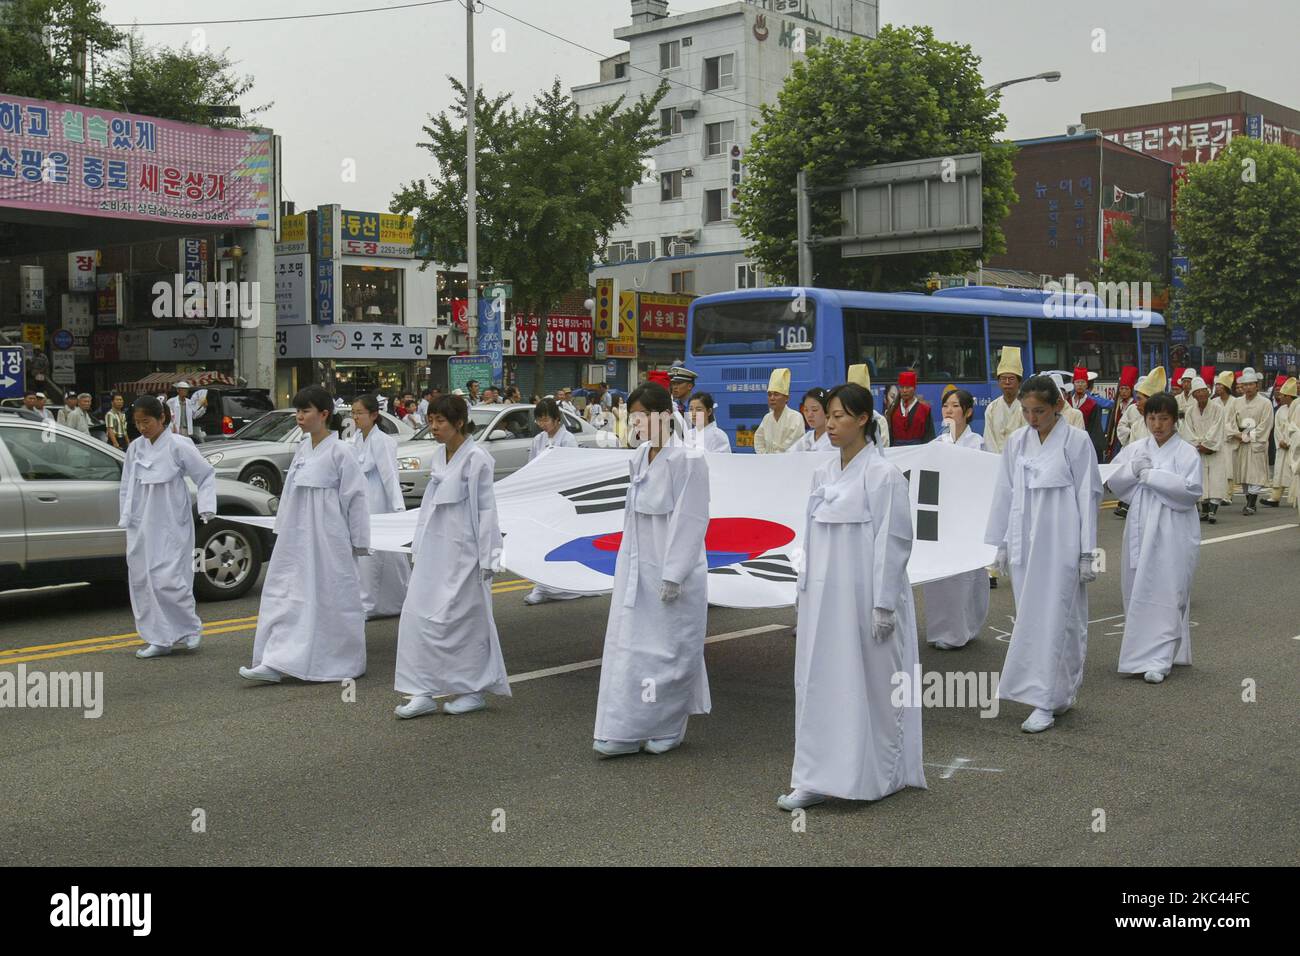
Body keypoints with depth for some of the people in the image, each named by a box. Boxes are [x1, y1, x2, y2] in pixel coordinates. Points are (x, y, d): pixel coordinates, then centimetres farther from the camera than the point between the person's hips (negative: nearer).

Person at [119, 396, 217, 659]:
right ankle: (159, 640, 13)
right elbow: (126, 486, 14)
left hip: (170, 527, -6)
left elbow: (206, 476, -2)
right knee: (142, 582, 5)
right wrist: (126, 519, 10)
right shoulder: (135, 448, 6)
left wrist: (206, 507, -11)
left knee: (168, 581, -10)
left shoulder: (178, 447, -9)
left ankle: (190, 629, 13)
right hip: (141, 528, 6)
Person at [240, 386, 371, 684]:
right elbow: (292, 492, 15)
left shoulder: (338, 452, -11)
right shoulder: (303, 449, 9)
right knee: (286, 595, 4)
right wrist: (283, 528, 14)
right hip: (298, 536, 7)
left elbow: (354, 497, -9)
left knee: (331, 597, 2)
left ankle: (346, 663, 16)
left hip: (327, 539, -7)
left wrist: (359, 542, -7)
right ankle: (274, 663, 6)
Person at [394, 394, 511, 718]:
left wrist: (487, 558, -13)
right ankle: (425, 692, 8)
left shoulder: (476, 459, -12)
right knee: (418, 614, 3)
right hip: (435, 548, 8)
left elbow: (486, 509, -12)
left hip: (462, 550, -7)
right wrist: (420, 544, 14)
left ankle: (475, 690, 16)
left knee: (464, 618, 1)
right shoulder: (439, 454, 9)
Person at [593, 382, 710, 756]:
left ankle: (666, 729, 17)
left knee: (670, 651, 3)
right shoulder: (639, 458, 9)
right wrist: (627, 565, 15)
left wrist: (673, 576, -18)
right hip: (636, 570, 8)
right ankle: (623, 731, 14)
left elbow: (690, 521, -16)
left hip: (673, 574, -7)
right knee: (626, 647, 6)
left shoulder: (687, 460, -14)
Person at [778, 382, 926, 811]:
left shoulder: (882, 475, -11)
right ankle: (816, 779, 11)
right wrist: (807, 594, 15)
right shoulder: (823, 474, 10)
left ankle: (879, 775, 20)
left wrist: (883, 605, -14)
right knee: (818, 684, 6)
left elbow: (892, 542, -13)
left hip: (864, 598, -7)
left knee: (872, 686, 4)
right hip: (823, 598, 7)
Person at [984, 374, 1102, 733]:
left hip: (1061, 545, -5)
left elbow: (1087, 497, -5)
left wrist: (1087, 553, -7)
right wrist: (1002, 545, 12)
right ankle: (1058, 695, 20)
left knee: (1055, 619, -5)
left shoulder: (1076, 441, -6)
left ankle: (1046, 702, -3)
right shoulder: (1016, 443, 7)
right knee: (1032, 619, 8)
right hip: (1025, 545, 5)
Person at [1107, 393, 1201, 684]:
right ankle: (1144, 651, 24)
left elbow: (1191, 490, -15)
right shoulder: (1135, 449, 9)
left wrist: (1151, 475, -16)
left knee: (1165, 593, -7)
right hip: (1140, 528, 5)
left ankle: (1159, 658, -4)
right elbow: (1113, 481, 5)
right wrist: (1132, 470, -14)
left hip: (1172, 532, -5)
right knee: (1138, 591, 9)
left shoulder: (1187, 453, -4)